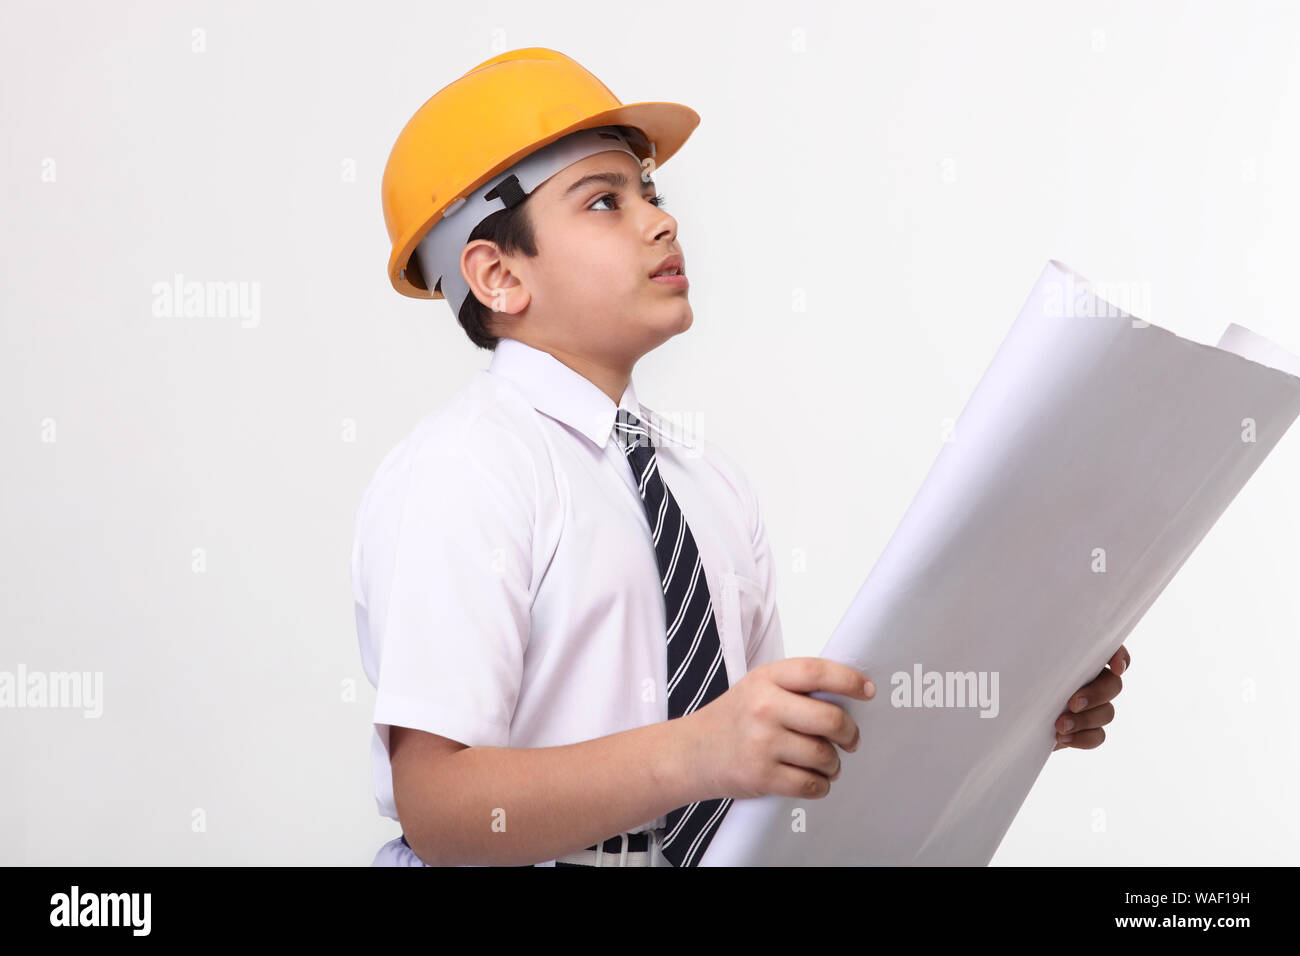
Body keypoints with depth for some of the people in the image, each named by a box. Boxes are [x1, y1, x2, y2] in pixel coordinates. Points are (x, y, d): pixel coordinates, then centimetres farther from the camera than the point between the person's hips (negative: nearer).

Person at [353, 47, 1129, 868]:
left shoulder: (713, 479, 12)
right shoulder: (458, 477, -10)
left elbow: (782, 733, 10)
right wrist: (693, 756, -29)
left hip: (723, 853, 6)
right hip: (546, 862, -6)